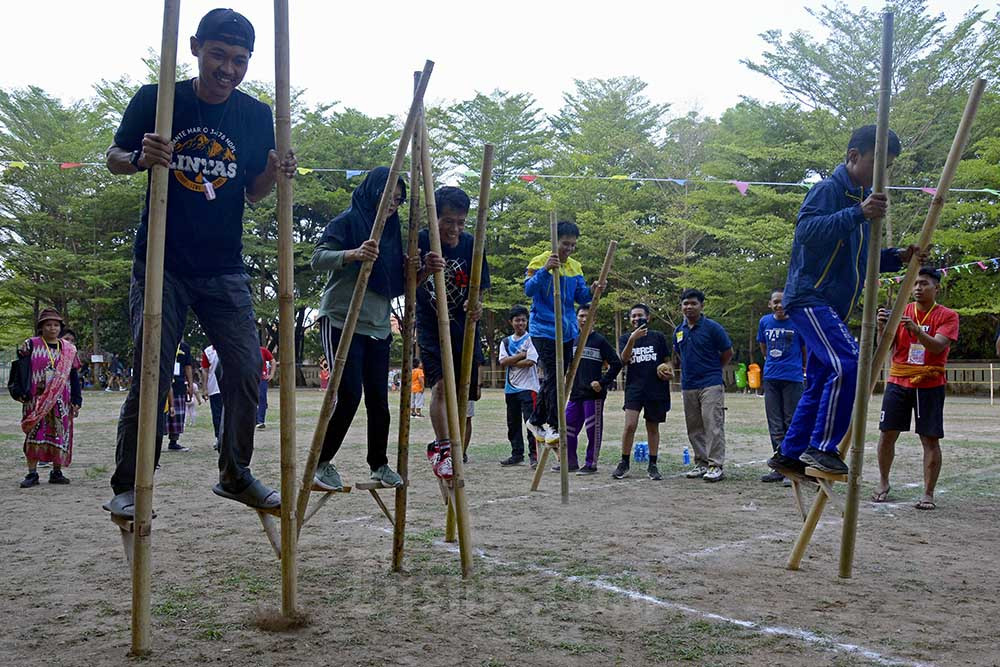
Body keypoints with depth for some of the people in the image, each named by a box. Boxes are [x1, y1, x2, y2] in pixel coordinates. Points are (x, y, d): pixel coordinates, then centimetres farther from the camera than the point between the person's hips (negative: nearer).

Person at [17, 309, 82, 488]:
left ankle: (57, 472, 15)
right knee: (34, 435, -3)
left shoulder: (69, 349, 10)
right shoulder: (30, 346, 3)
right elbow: (23, 371, -1)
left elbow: (74, 377, 10)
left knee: (60, 437, 4)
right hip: (36, 401, -2)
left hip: (61, 401, 3)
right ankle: (32, 474, 3)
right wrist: (24, 392, -12)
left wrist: (76, 401, 5)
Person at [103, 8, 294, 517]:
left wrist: (274, 173, -14)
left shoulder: (257, 116, 2)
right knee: (151, 375, -6)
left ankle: (235, 474, 18)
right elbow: (114, 160, 6)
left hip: (224, 269, 3)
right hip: (161, 264, -2)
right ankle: (127, 487, 8)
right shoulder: (155, 100, -4)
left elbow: (253, 193, 9)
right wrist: (141, 158, -18)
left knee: (247, 369, -1)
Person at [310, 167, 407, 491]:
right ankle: (322, 462, 3)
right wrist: (354, 254, -34)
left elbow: (397, 283, 17)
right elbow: (318, 259, -16)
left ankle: (379, 464, 18)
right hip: (342, 322, -6)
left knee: (378, 398, 5)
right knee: (349, 395, -12)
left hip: (378, 327, 6)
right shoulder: (346, 222, -3)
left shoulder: (392, 230, 16)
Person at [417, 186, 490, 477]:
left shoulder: (472, 245, -5)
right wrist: (426, 271, -40)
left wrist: (475, 306, -25)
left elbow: (479, 289, -1)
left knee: (465, 394, 7)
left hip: (464, 328, 3)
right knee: (440, 385, -23)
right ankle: (443, 446, -21)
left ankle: (456, 455, 23)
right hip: (431, 328, -3)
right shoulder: (421, 241, -11)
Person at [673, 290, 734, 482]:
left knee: (713, 425, -8)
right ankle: (701, 463, 19)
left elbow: (728, 353, 0)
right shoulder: (679, 331, 11)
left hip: (711, 385, -6)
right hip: (688, 386, 6)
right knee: (694, 428, 10)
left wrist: (711, 369, 6)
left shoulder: (712, 327, -7)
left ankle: (716, 465, -4)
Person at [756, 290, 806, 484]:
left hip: (792, 378, -4)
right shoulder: (765, 322, 7)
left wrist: (803, 368, 16)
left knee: (792, 423, -2)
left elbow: (805, 348, 7)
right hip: (771, 378, 4)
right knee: (775, 425, 7)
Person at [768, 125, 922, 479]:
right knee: (846, 364, -24)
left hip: (832, 304, 10)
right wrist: (858, 214, -35)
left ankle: (789, 454, 17)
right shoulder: (829, 188, -8)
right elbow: (806, 229, -27)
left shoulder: (863, 197, 20)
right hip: (809, 296, -10)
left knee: (820, 383, 10)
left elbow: (861, 258, 24)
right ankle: (822, 447, -16)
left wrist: (897, 257, 7)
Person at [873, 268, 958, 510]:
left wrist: (916, 329, -33)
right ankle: (883, 483, 18)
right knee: (887, 433, 2)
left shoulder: (947, 316, -1)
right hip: (898, 381, 2)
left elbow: (937, 347, -16)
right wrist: (882, 327, -18)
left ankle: (928, 494, 3)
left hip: (929, 385, -2)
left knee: (930, 439, -3)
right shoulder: (901, 311, 7)